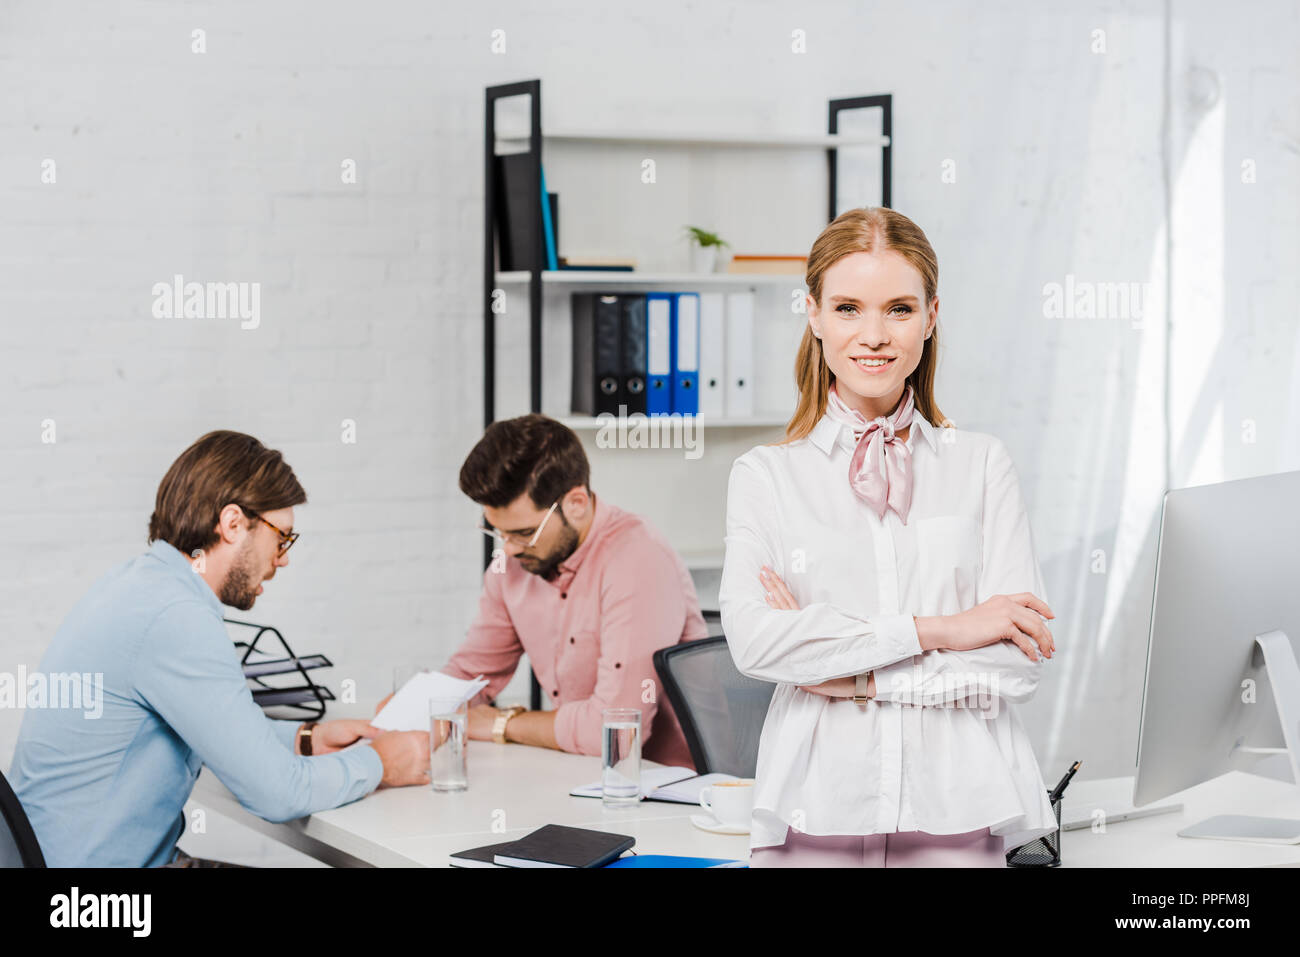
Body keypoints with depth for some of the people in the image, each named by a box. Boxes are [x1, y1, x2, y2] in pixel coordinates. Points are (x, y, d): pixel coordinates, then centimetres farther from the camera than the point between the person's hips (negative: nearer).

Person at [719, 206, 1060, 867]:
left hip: (955, 816, 0)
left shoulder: (982, 463, 7)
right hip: (815, 813, 0)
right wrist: (936, 629, -12)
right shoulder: (764, 476, 6)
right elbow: (751, 640, -10)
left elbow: (1020, 661, -2)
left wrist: (853, 676, -9)